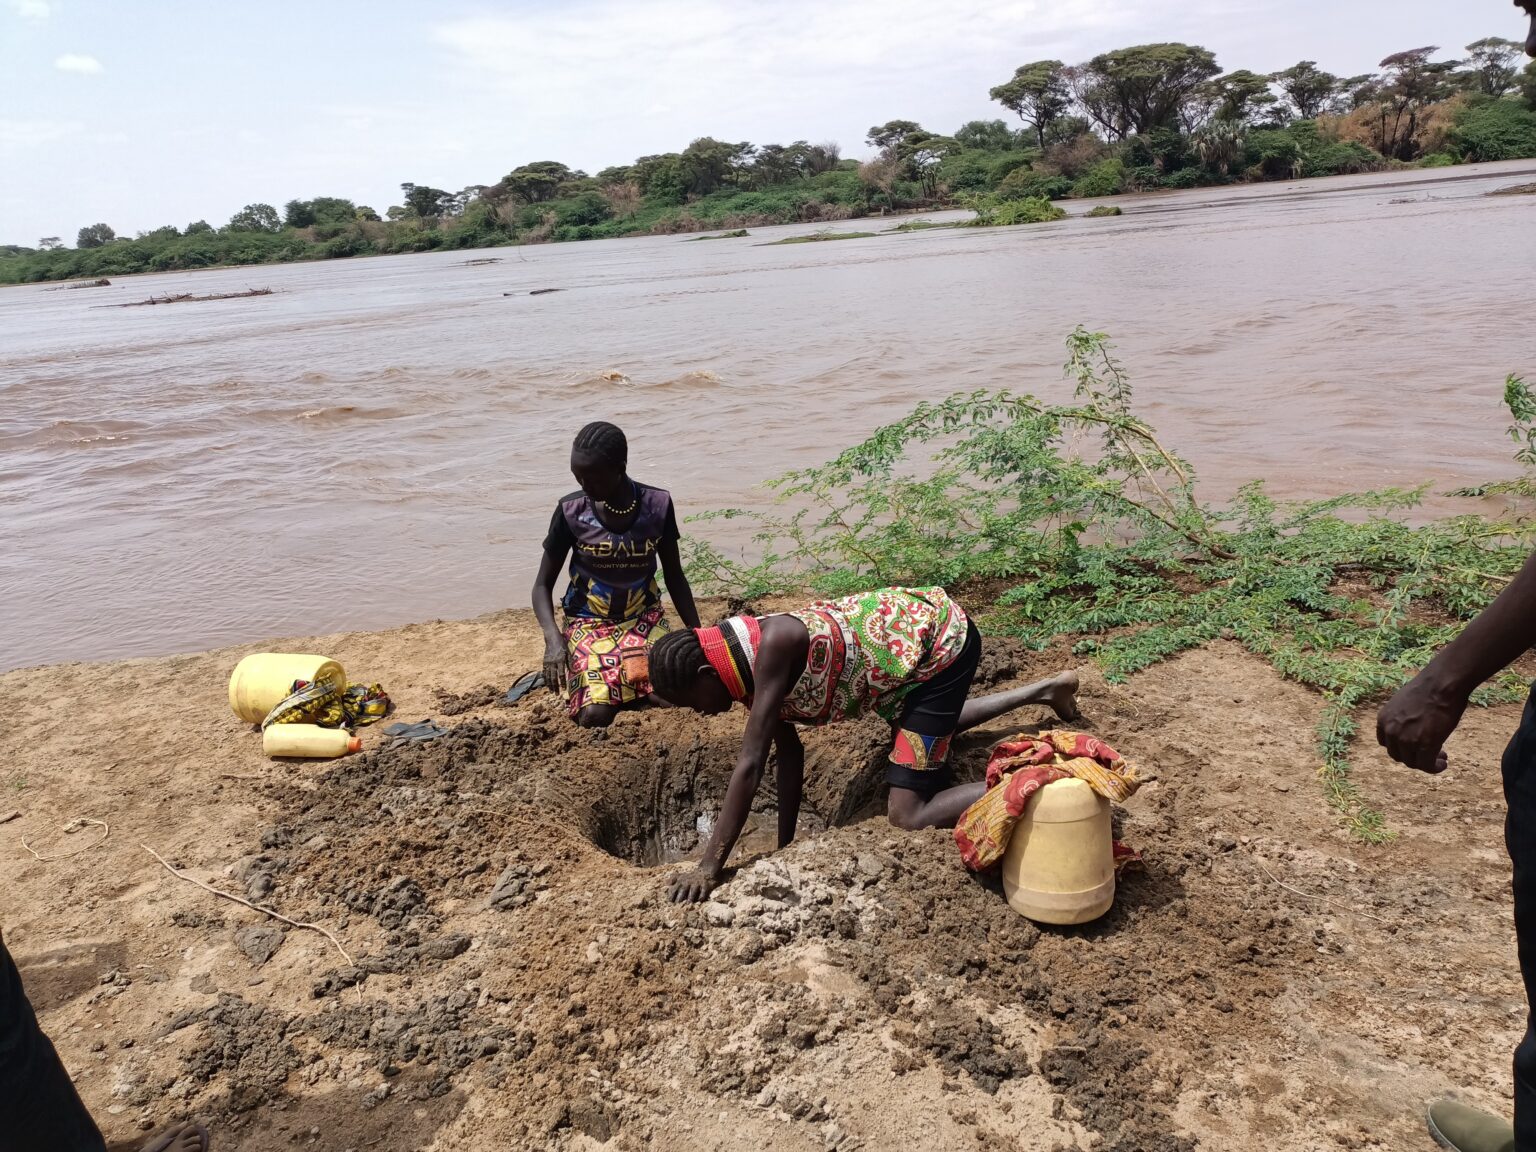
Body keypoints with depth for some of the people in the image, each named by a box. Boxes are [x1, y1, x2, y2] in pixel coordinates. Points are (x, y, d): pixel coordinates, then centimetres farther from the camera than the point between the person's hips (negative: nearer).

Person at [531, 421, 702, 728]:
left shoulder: (658, 505, -8)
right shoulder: (571, 511, -12)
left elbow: (674, 577, 4)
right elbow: (543, 584, -5)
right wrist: (553, 639, -22)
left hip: (644, 619, 2)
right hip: (588, 624, -1)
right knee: (595, 715, -26)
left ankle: (612, 682, 6)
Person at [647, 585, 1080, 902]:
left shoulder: (772, 646, -28)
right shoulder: (750, 666, -2)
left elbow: (750, 765, -30)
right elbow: (789, 754, 9)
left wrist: (710, 867, -26)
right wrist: (784, 846, 12)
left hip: (941, 639, -9)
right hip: (914, 631, 9)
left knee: (909, 816, -10)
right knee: (928, 729, 39)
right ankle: (1048, 689, 48)